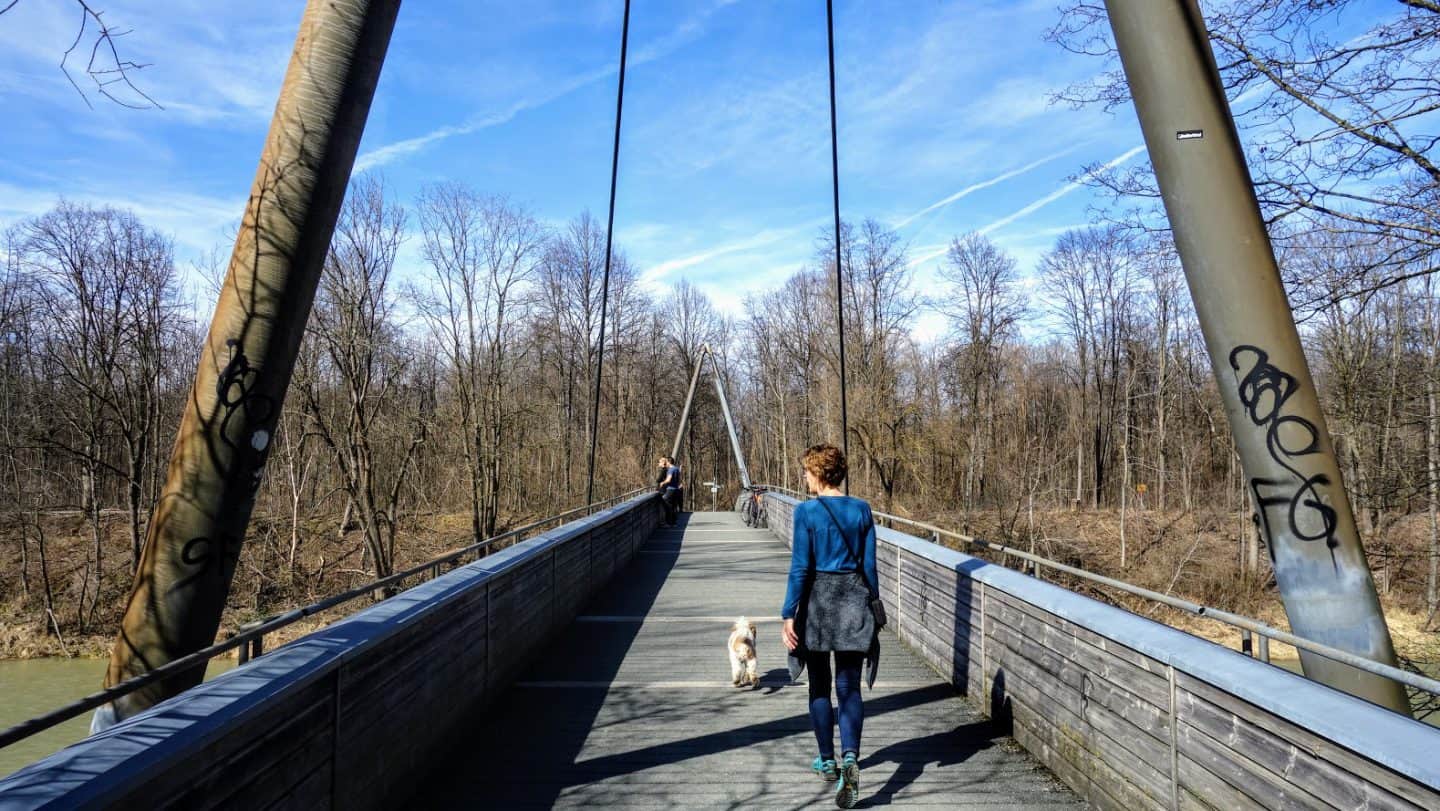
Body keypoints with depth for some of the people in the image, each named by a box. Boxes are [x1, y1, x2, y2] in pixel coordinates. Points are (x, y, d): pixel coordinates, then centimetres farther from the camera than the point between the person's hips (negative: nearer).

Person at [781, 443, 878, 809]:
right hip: (853, 601, 3)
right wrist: (870, 607, 15)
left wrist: (789, 615, -8)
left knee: (820, 687, 14)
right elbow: (869, 566, 4)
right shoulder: (862, 510, 0)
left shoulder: (806, 511, -11)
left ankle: (827, 761, 25)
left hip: (818, 602, -2)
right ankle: (850, 757, -13)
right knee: (849, 688, 7)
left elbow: (800, 569, -12)